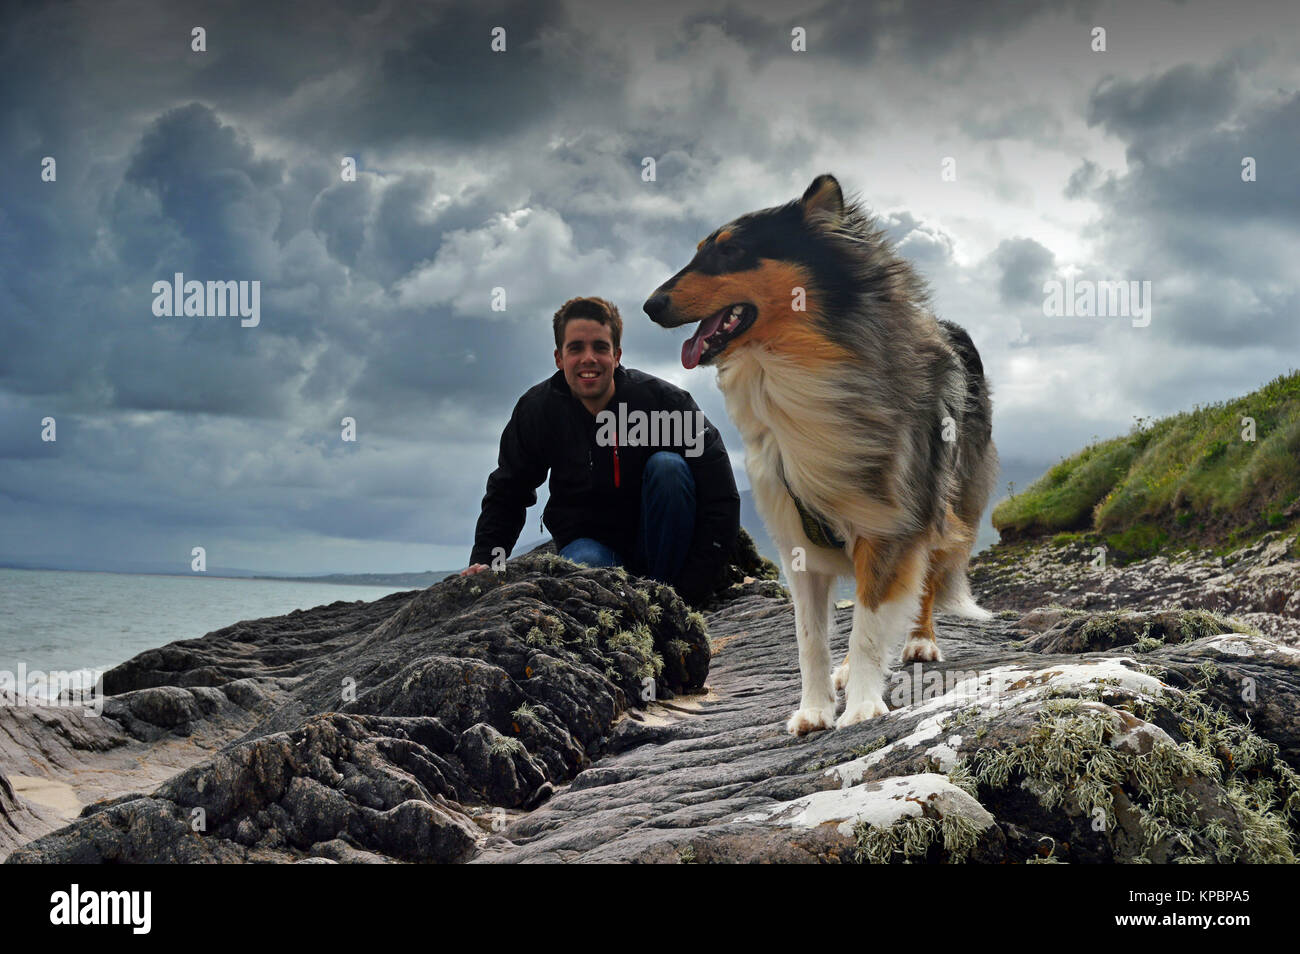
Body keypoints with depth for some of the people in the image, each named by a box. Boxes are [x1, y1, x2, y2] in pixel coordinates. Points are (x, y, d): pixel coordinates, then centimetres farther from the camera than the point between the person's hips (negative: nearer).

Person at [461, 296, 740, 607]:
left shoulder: (662, 399, -15)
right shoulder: (537, 410, -5)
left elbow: (720, 499, -18)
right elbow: (506, 495, 8)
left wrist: (689, 590, -26)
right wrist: (484, 559, -10)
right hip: (588, 542, -1)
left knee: (667, 465, -28)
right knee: (583, 566, -37)